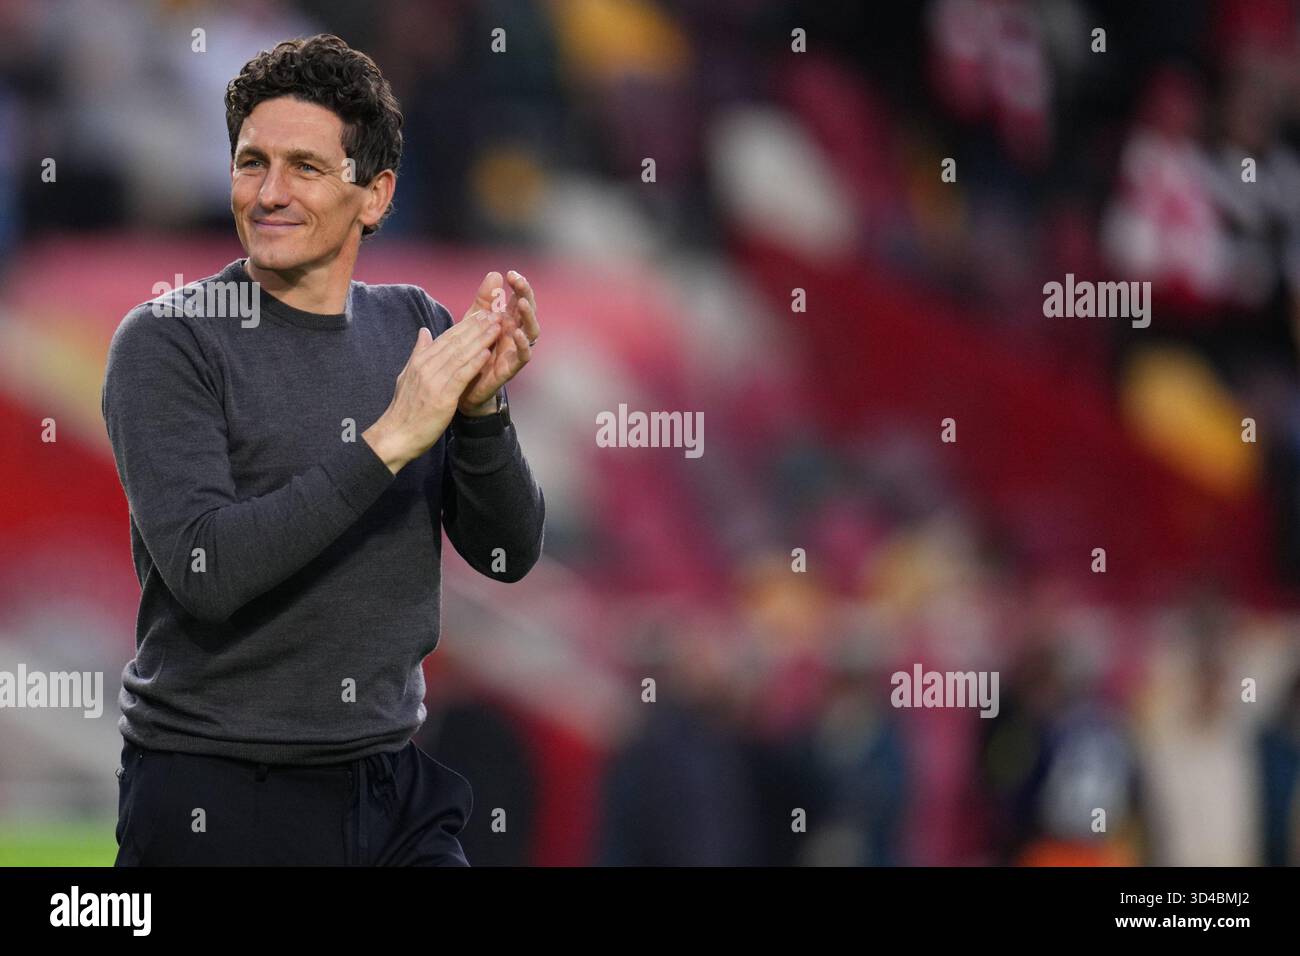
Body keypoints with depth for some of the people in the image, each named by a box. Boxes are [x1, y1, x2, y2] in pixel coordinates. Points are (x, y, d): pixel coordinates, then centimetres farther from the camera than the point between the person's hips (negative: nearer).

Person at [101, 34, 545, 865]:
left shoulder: (414, 324, 7)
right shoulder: (165, 343, -9)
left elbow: (509, 554, 3)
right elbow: (203, 569, -21)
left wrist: (481, 408, -14)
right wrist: (388, 443, -24)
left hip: (393, 788, 4)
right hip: (219, 798, -4)